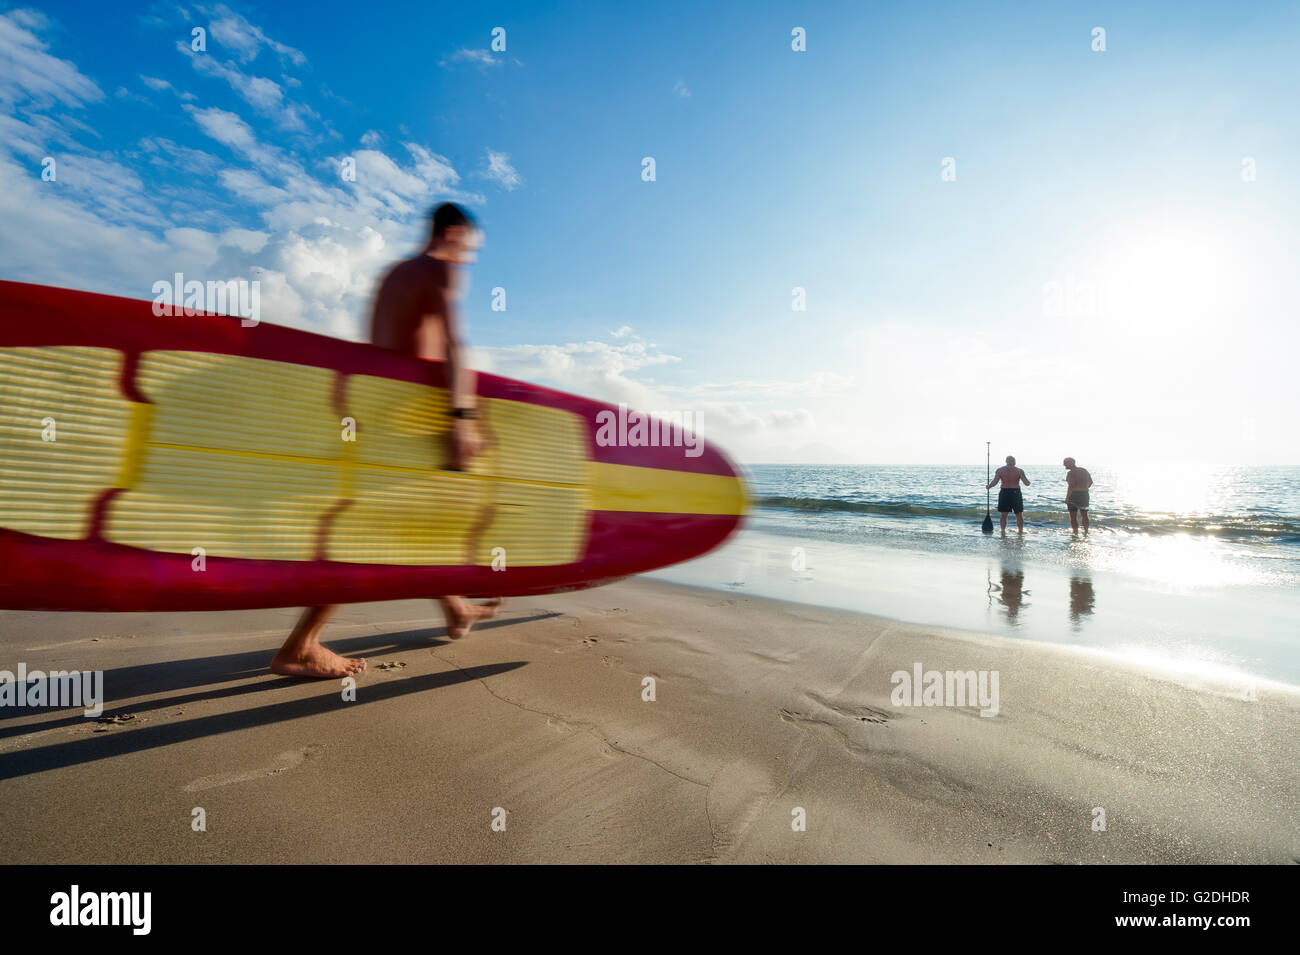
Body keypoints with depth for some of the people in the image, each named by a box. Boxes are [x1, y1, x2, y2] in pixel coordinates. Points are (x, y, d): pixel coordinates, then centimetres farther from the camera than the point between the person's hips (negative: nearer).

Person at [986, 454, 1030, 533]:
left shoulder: (999, 470, -2)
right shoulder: (1019, 471, -4)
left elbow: (994, 482, -10)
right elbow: (1027, 483, -7)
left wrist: (988, 486, 8)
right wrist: (1027, 477, 13)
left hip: (1004, 493, 0)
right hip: (1016, 493, 0)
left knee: (1003, 514, 9)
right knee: (1019, 514, 12)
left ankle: (1003, 530, 7)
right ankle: (1021, 530, 19)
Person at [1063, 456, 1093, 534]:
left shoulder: (1070, 473, -15)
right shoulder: (1084, 470, 8)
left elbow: (1071, 486, -23)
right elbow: (1090, 482, 20)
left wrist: (1067, 498, -21)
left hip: (1073, 496, -7)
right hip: (1084, 495, 7)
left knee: (1073, 516, 2)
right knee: (1084, 515, 19)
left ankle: (1075, 533, 1)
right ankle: (1086, 531, 23)